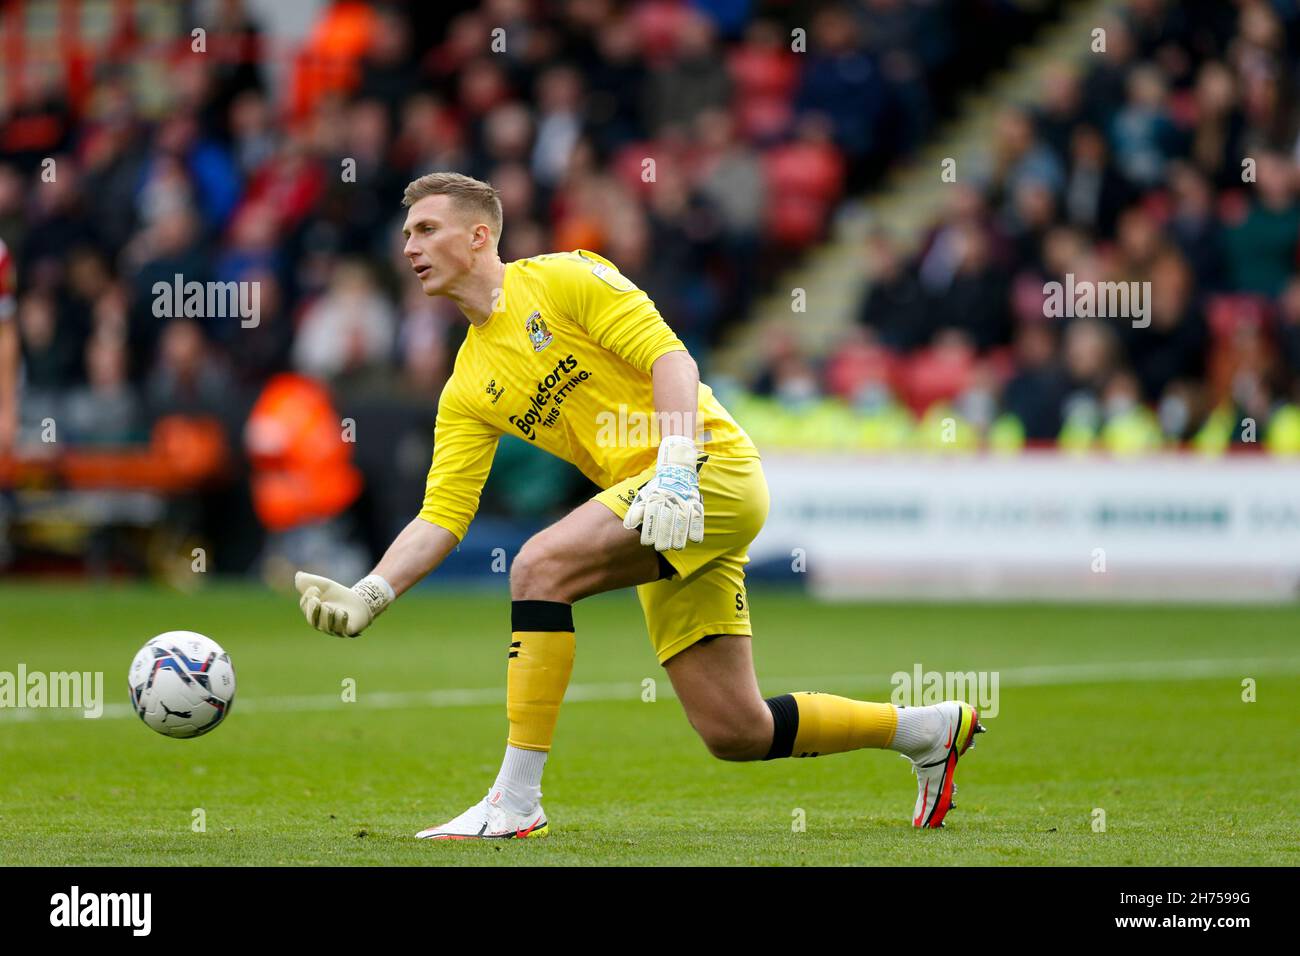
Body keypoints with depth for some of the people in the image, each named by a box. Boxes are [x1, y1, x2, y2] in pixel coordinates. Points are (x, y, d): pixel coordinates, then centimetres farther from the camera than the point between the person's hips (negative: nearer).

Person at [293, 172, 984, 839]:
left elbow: (671, 358, -11)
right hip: (667, 522, 8)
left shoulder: (562, 278, -3)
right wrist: (368, 595, -5)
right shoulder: (467, 391, 15)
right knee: (735, 733, 4)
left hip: (712, 465, -8)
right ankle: (931, 729, 27)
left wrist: (675, 470, -24)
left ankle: (516, 801, -21)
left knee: (540, 565, -24)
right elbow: (441, 516, 9)